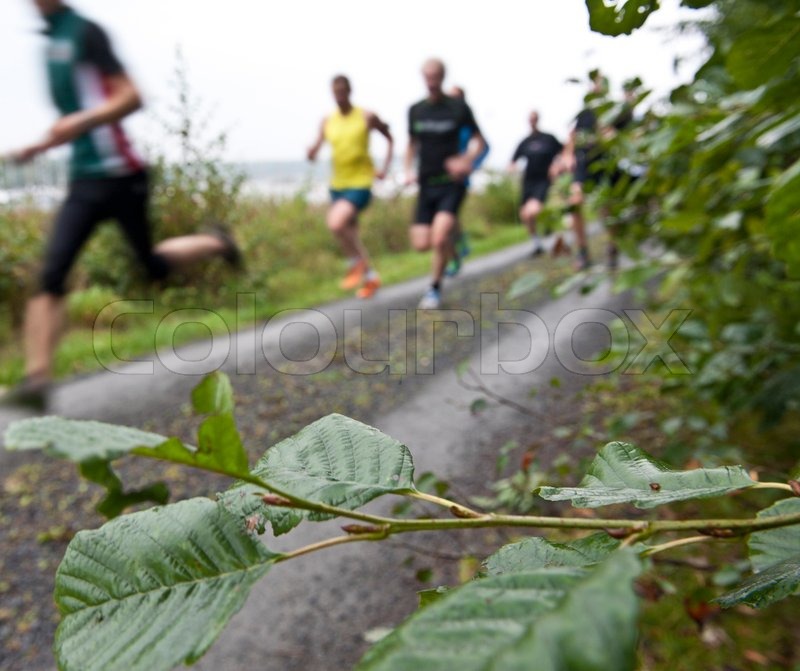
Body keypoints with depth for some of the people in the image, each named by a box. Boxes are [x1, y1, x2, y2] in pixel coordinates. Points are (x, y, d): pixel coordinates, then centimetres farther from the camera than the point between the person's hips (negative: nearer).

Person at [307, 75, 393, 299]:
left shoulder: (367, 117, -4)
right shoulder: (327, 121, 6)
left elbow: (389, 138, 8)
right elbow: (316, 149, 1)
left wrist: (385, 168, -2)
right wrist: (312, 152, -23)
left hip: (361, 183, -6)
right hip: (338, 185, 6)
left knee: (336, 223, -27)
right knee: (350, 235, 12)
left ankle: (356, 263, -1)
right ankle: (371, 278, 30)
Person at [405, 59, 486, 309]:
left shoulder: (458, 107, -4)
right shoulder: (415, 110, 6)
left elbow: (478, 140, 1)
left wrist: (467, 159, -19)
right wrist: (409, 170, 2)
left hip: (452, 184, -4)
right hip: (426, 185, 4)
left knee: (439, 239, -21)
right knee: (421, 244, -5)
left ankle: (435, 288, 3)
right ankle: (450, 244, 31)